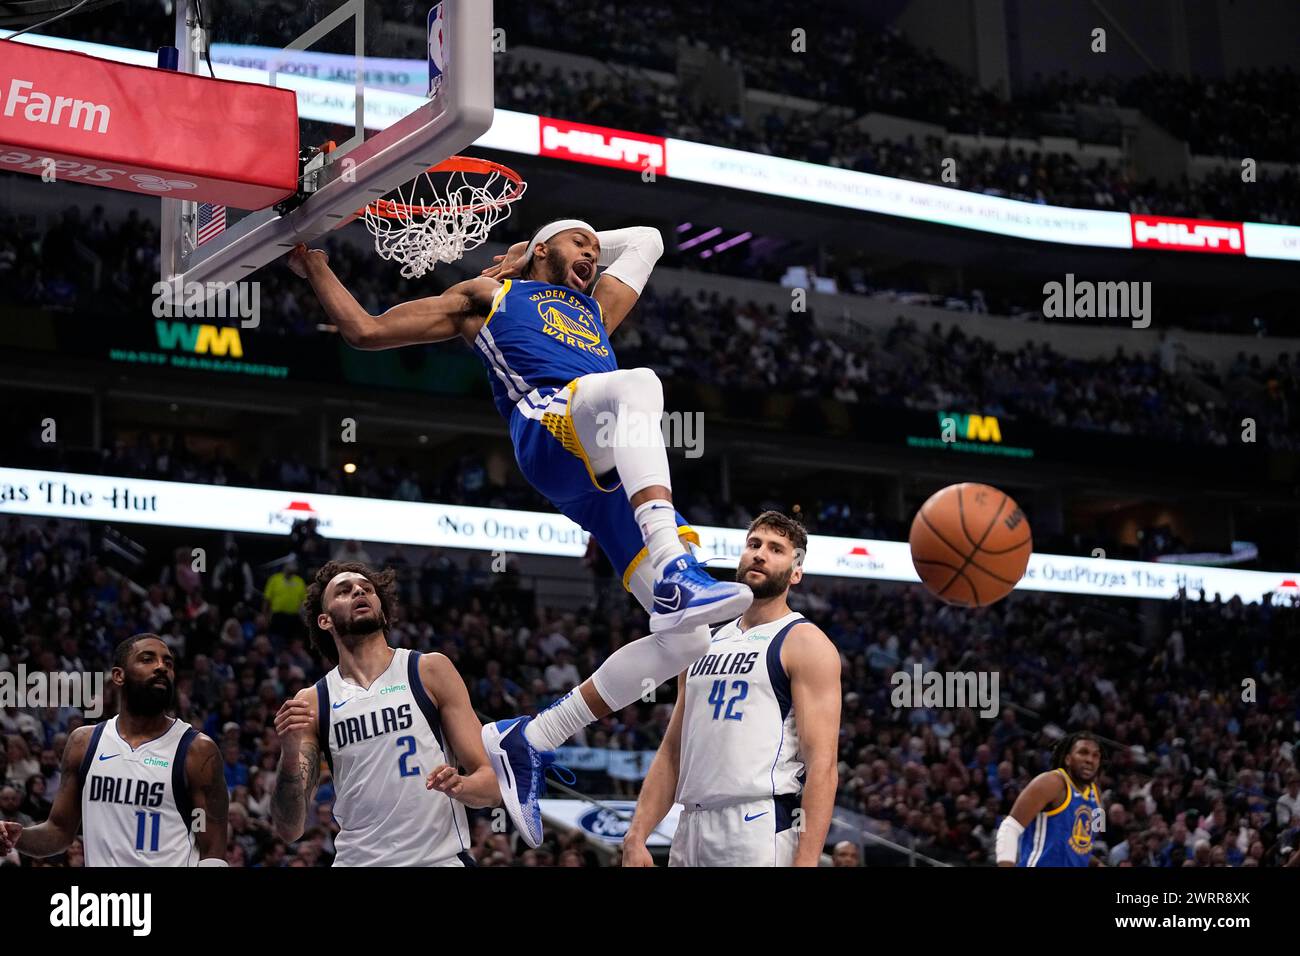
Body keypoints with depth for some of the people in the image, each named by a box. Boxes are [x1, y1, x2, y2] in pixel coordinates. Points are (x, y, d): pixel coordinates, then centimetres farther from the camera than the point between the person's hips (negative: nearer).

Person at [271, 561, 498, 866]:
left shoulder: (431, 671, 2)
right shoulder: (310, 703, 5)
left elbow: (492, 786, 1)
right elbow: (289, 830, 1)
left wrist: (460, 786, -21)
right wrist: (290, 758, -16)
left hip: (440, 858, -2)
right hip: (357, 859, 2)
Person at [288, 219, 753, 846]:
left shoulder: (594, 312, 43)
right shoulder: (488, 294, 29)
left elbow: (645, 242, 59)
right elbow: (365, 330, 28)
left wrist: (558, 250, 53)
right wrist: (316, 269, 33)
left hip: (623, 473, 6)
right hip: (548, 426, -6)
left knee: (686, 637, -10)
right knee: (635, 382, -42)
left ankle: (529, 741, 1)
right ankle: (675, 571, -57)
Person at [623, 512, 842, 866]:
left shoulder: (805, 643, -3)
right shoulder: (706, 644, 18)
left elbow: (822, 764, -11)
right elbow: (671, 753, 17)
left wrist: (806, 861, -20)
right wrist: (636, 836, 7)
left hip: (761, 832, -6)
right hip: (690, 833, 6)